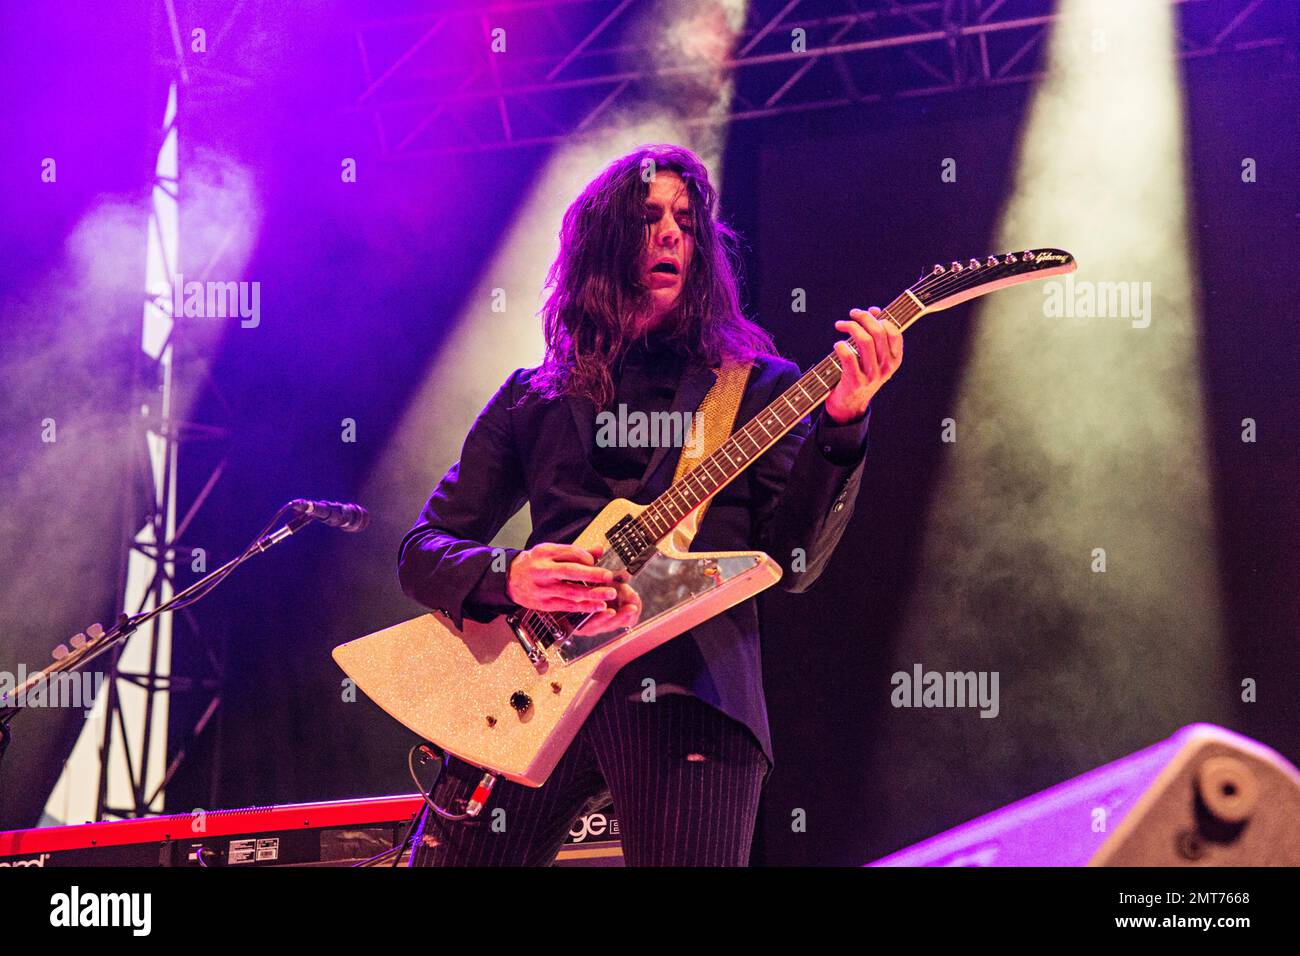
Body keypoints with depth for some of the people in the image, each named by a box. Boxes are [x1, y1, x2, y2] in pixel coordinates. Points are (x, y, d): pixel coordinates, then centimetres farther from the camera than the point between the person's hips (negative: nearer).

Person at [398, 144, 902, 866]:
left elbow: (792, 564, 3)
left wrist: (839, 426, -12)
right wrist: (509, 575, -7)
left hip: (688, 688, -2)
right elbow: (422, 550, 15)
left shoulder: (758, 386, 14)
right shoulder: (533, 399, 19)